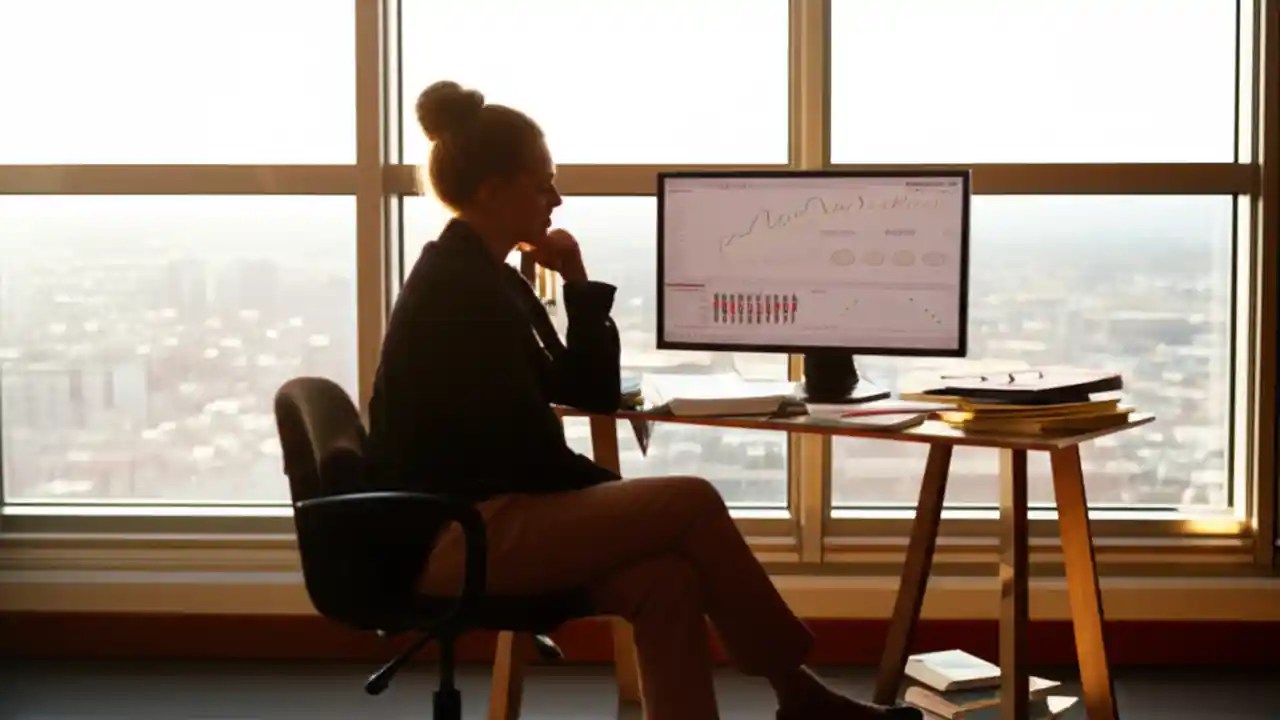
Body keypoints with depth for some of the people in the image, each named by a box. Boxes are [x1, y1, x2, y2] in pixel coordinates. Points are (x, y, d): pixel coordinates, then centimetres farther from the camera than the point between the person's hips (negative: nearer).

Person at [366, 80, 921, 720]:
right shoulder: (457, 290, -14)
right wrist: (619, 495, -3)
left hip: (486, 518, 9)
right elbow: (527, 450, -18)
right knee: (691, 504, -13)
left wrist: (579, 283, 6)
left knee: (665, 581, -12)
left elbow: (591, 393, 16)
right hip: (453, 532, -9)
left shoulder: (486, 279, 16)